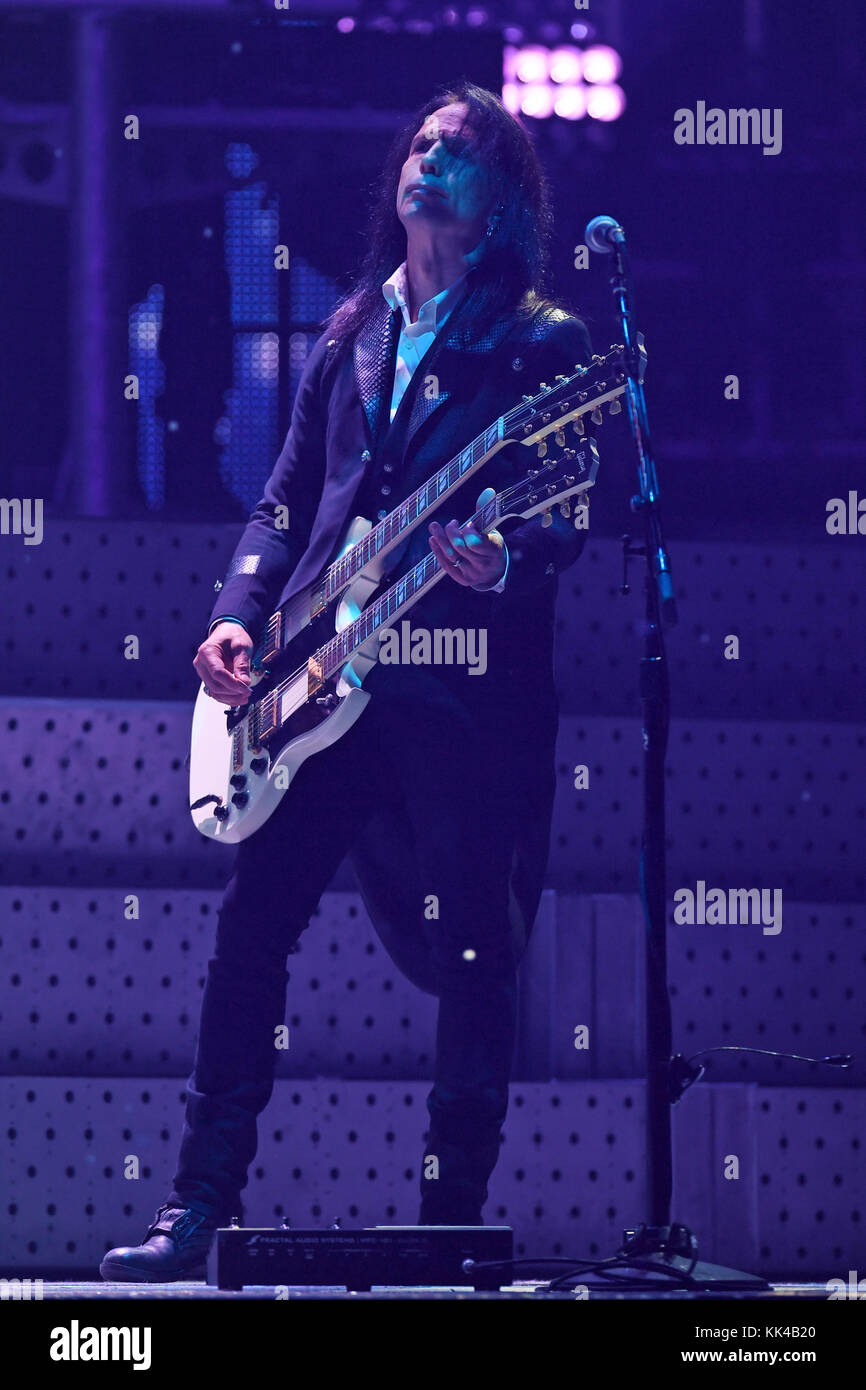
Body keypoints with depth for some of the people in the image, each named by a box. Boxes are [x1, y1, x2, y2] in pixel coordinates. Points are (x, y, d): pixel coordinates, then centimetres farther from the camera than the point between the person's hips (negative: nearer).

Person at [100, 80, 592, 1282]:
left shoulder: (544, 344, 2)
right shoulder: (351, 334, 18)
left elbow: (576, 516, -5)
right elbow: (288, 498, 19)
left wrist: (505, 563, -25)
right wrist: (239, 617, 4)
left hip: (471, 690, -5)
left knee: (475, 959, -3)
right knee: (250, 932, 0)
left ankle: (450, 1223, 5)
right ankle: (197, 1211, 4)